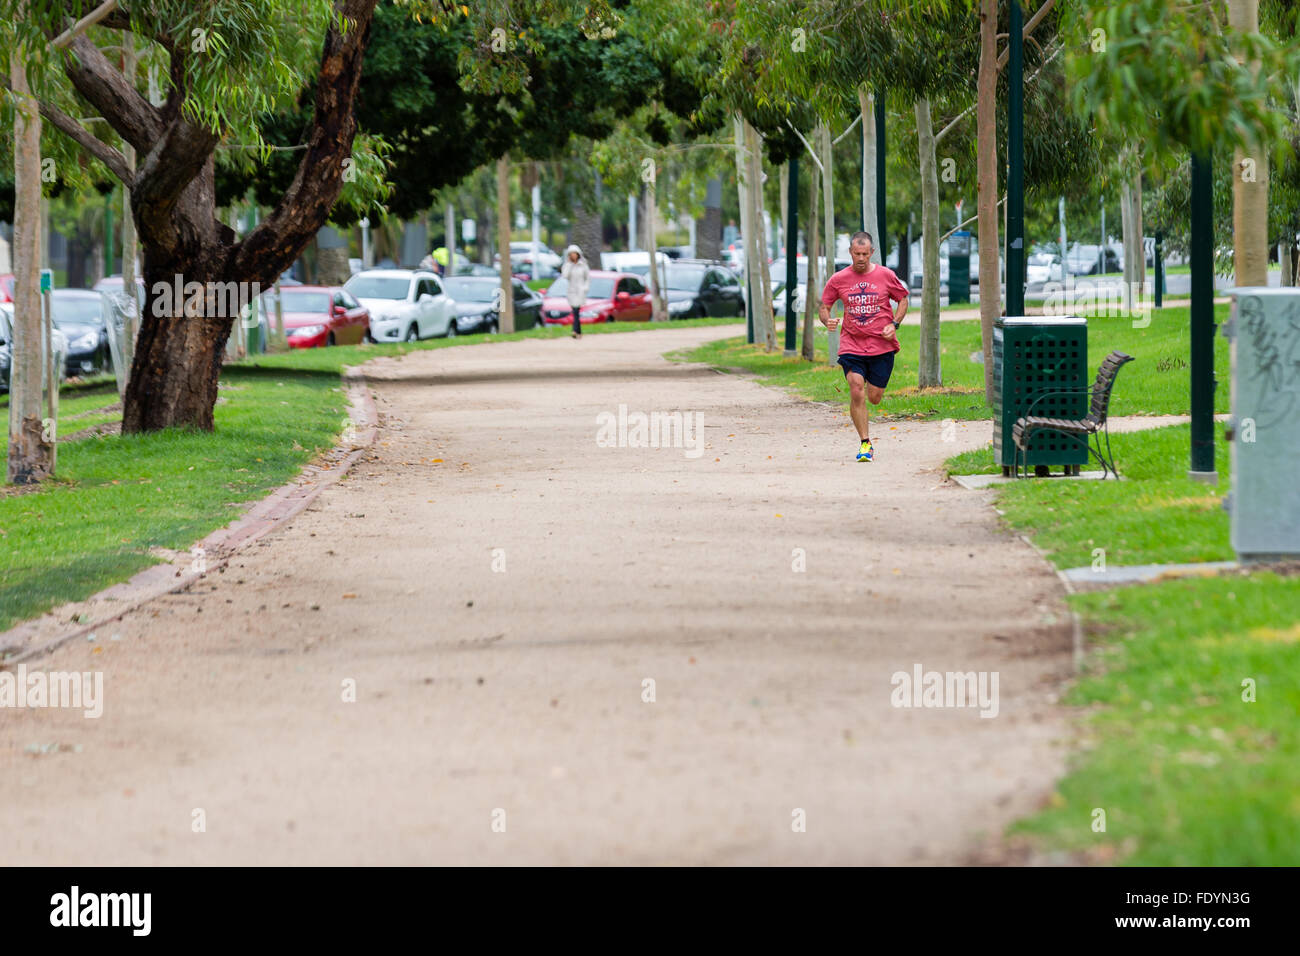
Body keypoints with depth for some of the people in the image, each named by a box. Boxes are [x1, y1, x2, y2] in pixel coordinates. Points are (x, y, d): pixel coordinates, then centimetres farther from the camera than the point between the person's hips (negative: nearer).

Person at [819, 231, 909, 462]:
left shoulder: (885, 275, -1)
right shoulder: (838, 280, 0)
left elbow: (903, 299, 12)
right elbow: (824, 306, 10)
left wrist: (894, 324, -3)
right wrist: (827, 320, -13)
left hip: (882, 346, 0)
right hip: (852, 345, 0)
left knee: (874, 397, 5)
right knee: (856, 392, -16)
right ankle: (865, 443, -6)